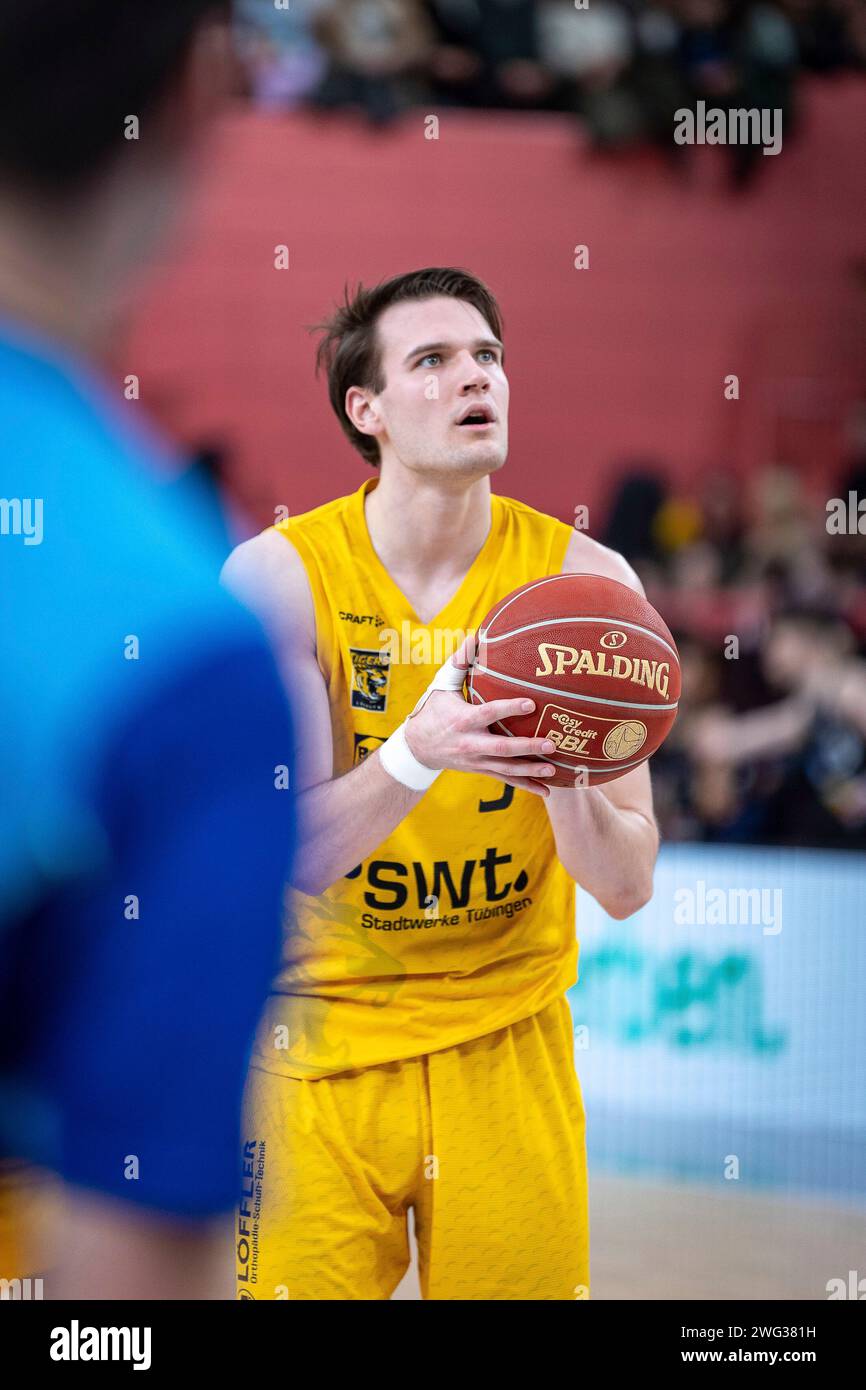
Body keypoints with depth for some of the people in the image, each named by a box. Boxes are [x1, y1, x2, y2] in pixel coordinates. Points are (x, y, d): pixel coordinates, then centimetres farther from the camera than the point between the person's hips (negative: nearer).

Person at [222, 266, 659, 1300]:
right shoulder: (278, 576, -11)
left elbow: (626, 887, -9)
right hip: (323, 1036, -1)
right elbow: (301, 856, -17)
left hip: (508, 1038, 2)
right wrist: (419, 750, -35)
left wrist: (562, 773, -30)